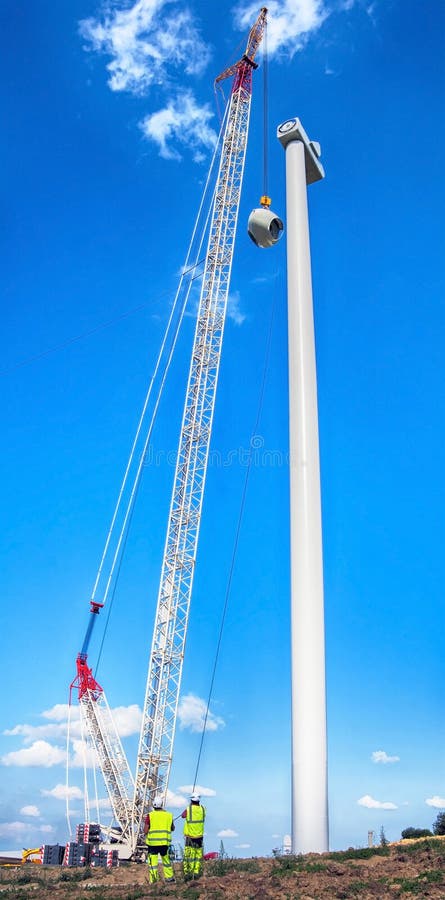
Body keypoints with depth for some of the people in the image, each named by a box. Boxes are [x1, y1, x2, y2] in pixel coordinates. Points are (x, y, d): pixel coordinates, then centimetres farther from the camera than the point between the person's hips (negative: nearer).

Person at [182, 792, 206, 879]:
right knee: (198, 854, 11)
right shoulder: (202, 809, -3)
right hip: (199, 836, 2)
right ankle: (196, 872, 10)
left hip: (190, 836, -2)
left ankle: (187, 872, 0)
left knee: (188, 854, 2)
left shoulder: (188, 809, -10)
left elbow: (183, 816, 10)